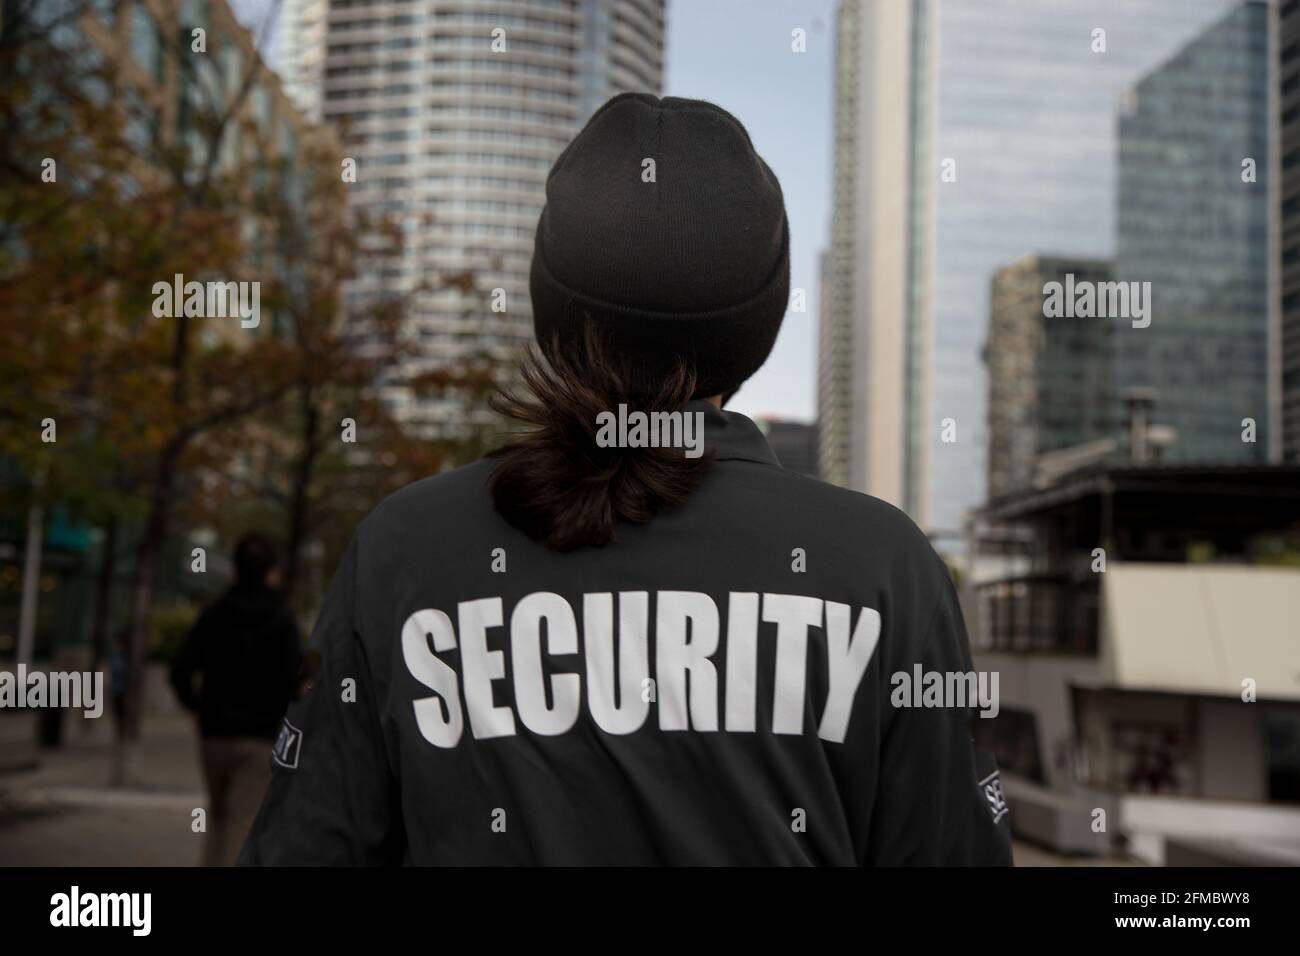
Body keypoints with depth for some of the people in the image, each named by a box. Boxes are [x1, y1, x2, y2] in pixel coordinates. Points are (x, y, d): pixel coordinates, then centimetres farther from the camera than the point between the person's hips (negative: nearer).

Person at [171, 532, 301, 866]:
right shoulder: (281, 618, -8)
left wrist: (200, 707, 14)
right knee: (243, 826, -2)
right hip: (260, 738, -4)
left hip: (214, 735, 4)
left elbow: (181, 672, -3)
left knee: (218, 817, 21)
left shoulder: (213, 614, 3)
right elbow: (290, 680, -17)